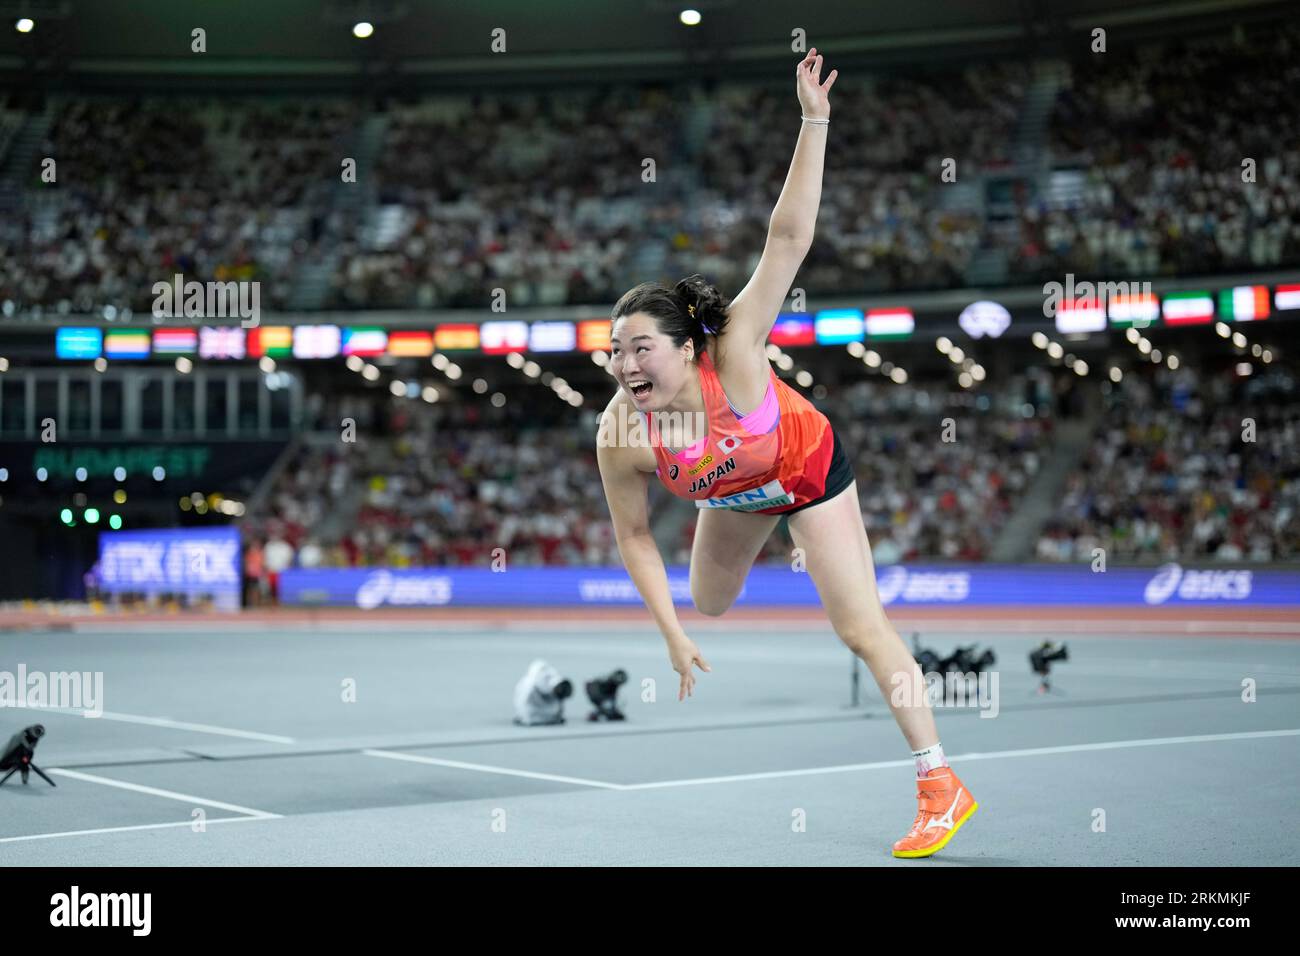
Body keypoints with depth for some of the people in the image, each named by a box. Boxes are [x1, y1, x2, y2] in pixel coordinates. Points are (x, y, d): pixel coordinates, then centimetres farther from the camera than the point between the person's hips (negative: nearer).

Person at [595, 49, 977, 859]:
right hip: (733, 493, 4)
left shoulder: (733, 353, -39)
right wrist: (672, 635, -18)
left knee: (860, 625, -10)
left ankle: (942, 786, -5)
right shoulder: (621, 436, -29)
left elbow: (788, 241, -43)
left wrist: (815, 125, -49)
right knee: (706, 612, 23)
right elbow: (635, 538, -15)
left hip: (810, 467, -4)